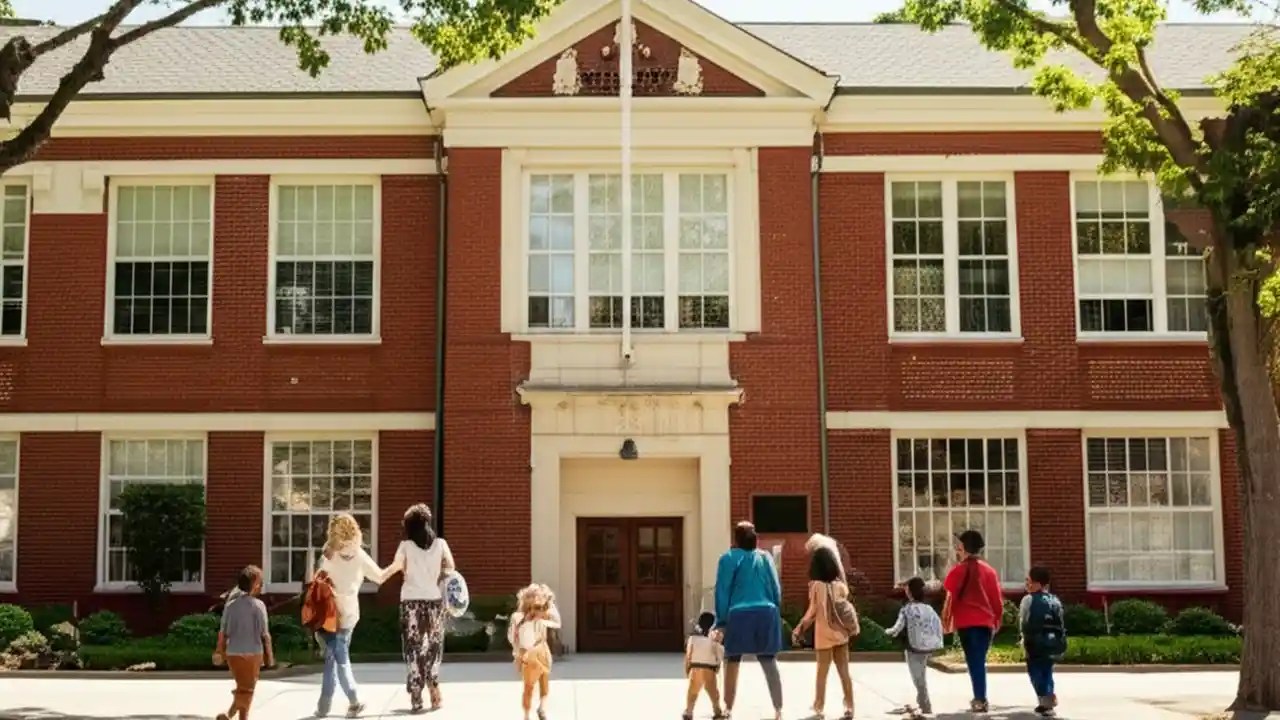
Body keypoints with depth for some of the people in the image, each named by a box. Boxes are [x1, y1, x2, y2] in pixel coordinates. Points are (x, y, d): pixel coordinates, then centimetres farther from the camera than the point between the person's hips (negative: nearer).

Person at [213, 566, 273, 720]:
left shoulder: (230, 604, 1)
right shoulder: (258, 605, -11)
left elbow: (223, 632, 3)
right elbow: (264, 634, -10)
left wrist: (220, 651, 15)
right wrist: (270, 654, 0)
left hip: (233, 653, 5)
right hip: (252, 653, -5)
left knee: (242, 687, 21)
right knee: (247, 689, 6)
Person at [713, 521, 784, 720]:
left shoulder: (729, 558, 2)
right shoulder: (765, 557, 14)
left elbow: (722, 592, -2)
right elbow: (776, 590, 15)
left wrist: (721, 622, 0)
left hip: (739, 615, -3)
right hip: (766, 614, 3)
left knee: (732, 665, 7)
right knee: (770, 665, 6)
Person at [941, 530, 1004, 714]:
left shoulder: (960, 569, -3)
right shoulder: (990, 570, 9)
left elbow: (951, 597, -7)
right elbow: (997, 599, 10)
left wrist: (946, 621, 1)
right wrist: (996, 621, 19)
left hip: (967, 623, -4)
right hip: (986, 623, 4)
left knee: (974, 661, -1)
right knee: (980, 661, 15)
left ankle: (980, 700, -6)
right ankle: (981, 699, 16)